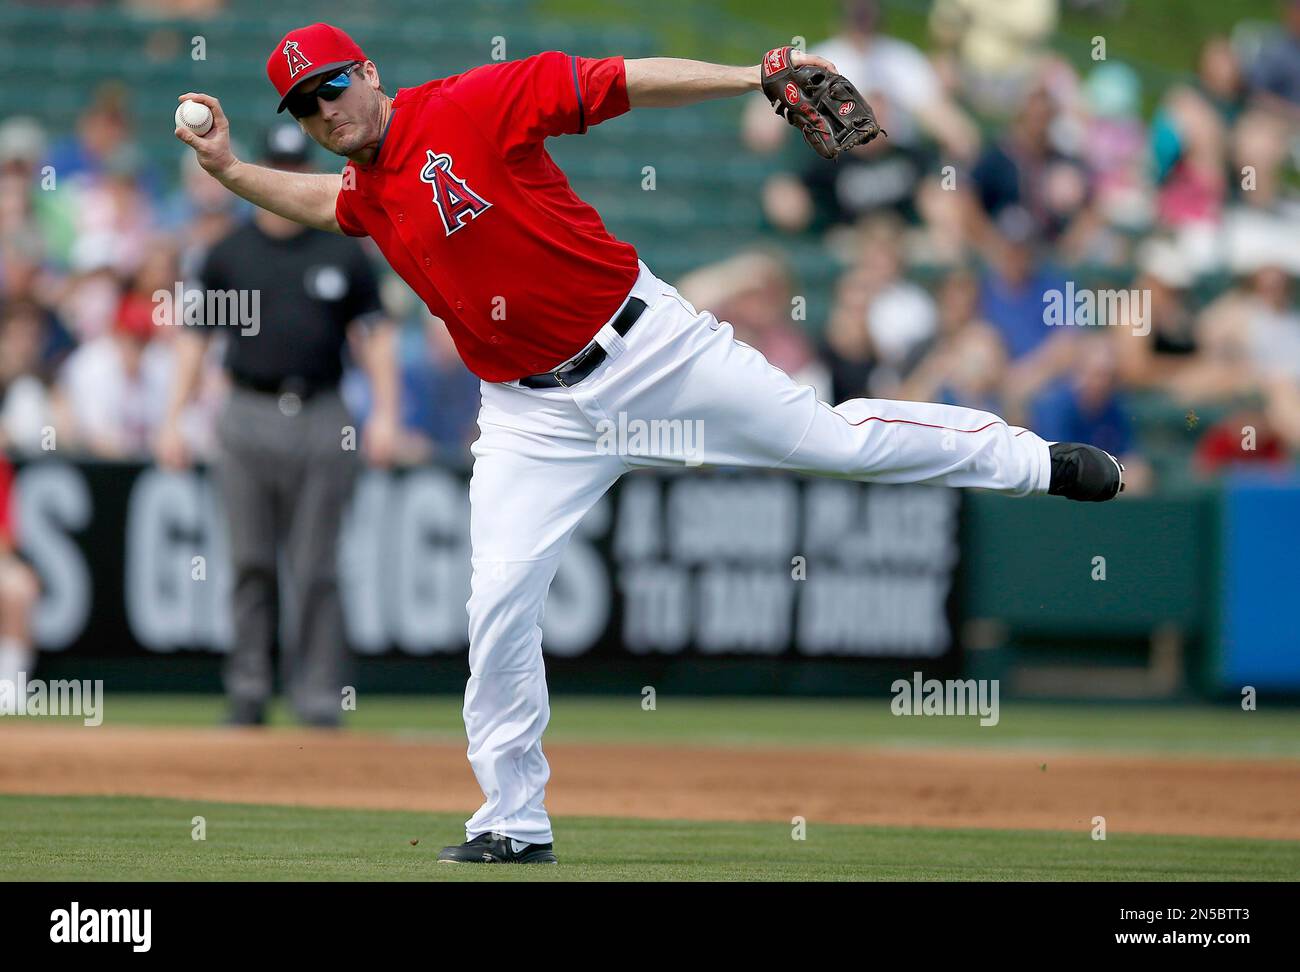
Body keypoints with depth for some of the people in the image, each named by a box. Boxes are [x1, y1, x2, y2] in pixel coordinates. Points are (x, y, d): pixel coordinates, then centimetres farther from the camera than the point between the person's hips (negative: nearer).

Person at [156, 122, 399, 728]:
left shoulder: (342, 253, 7)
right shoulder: (229, 255, 9)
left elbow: (375, 332, 7)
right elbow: (194, 338, 11)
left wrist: (384, 414, -4)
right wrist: (173, 420, 4)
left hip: (322, 423, -1)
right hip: (248, 421, 1)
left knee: (315, 570, -2)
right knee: (251, 562, 1)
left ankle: (319, 697, -1)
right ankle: (248, 691, 7)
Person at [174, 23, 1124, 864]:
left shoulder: (473, 104, -14)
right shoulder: (363, 195, 6)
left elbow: (623, 82, -16)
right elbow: (321, 200, 31)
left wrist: (750, 77, -23)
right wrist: (230, 170, 18)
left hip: (646, 343, -5)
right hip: (535, 415, 5)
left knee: (831, 437, 0)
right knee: (501, 599, -5)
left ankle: (1034, 460, 22)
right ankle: (514, 822, 5)